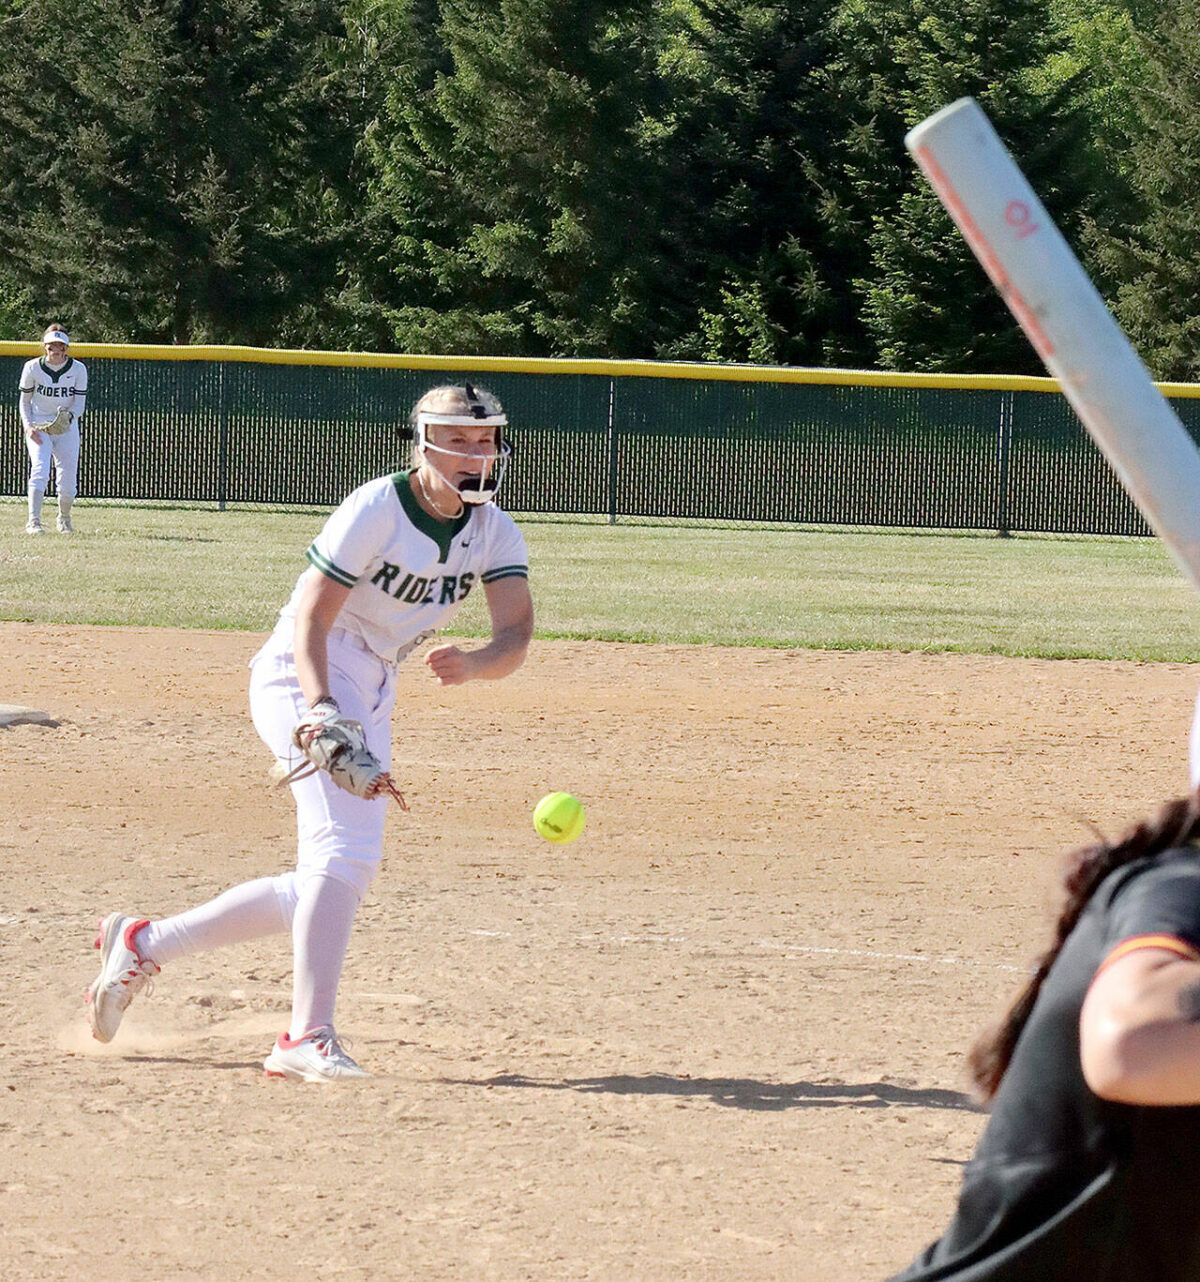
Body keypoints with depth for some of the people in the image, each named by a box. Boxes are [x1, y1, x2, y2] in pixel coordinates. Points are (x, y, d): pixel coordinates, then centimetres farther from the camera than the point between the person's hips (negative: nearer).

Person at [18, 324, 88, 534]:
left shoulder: (78, 369, -5)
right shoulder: (32, 367, -6)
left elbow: (80, 405, -5)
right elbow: (24, 400, 4)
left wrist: (69, 414, -27)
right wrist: (28, 426, -11)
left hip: (67, 429, 1)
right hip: (38, 426, -1)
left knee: (68, 481, -2)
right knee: (40, 470, -23)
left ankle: (64, 518, 27)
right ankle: (33, 521, -29)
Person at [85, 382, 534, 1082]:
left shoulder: (495, 533, 1)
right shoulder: (377, 508, -17)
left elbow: (517, 634, -11)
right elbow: (311, 615, -20)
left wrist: (475, 662, -34)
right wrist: (319, 707, -35)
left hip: (371, 695, 8)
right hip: (305, 676, -8)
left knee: (334, 881, 10)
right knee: (348, 847, -25)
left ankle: (144, 944, 21)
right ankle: (309, 1037, -27)